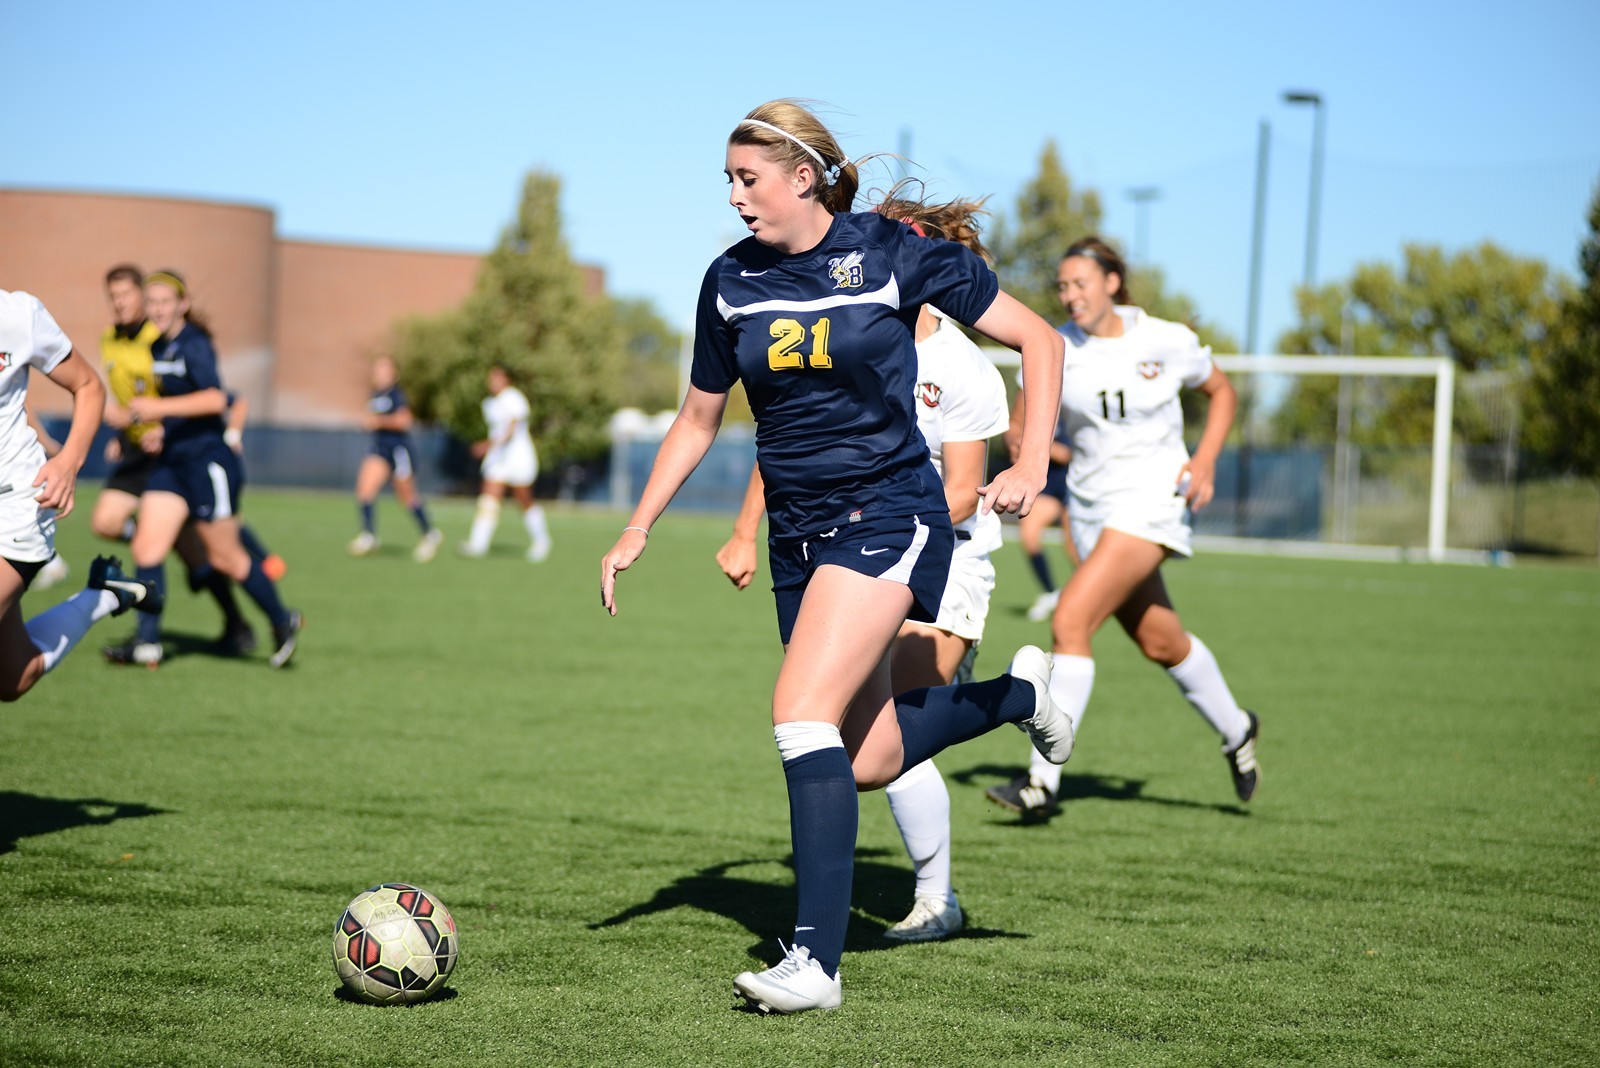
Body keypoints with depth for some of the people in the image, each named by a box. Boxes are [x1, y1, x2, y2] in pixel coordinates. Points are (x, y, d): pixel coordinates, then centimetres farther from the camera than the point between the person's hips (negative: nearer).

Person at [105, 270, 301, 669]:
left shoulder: (193, 344, -15)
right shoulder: (157, 347, 11)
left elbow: (215, 398, -28)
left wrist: (159, 409, -28)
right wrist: (160, 430, 10)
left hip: (208, 460, -8)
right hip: (171, 460, 8)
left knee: (225, 557, 1)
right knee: (146, 546, -4)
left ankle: (283, 621, 20)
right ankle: (147, 643, -4)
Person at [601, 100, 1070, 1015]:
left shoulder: (896, 253, -9)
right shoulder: (732, 281, 5)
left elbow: (1038, 339, -2)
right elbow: (700, 420, 17)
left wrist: (1032, 466, -12)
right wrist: (639, 530, 10)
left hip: (888, 512, -6)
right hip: (798, 532, 6)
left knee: (802, 711, -23)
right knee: (868, 760, 8)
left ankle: (816, 962, -21)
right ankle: (1019, 691, 36)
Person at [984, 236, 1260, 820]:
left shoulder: (1168, 341, -8)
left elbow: (1221, 391, 8)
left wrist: (1205, 459, -6)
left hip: (1151, 499, -5)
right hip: (1089, 504, 5)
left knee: (1070, 621, -20)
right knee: (1161, 641, 16)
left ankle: (1043, 781, -18)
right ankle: (1235, 730, 43)